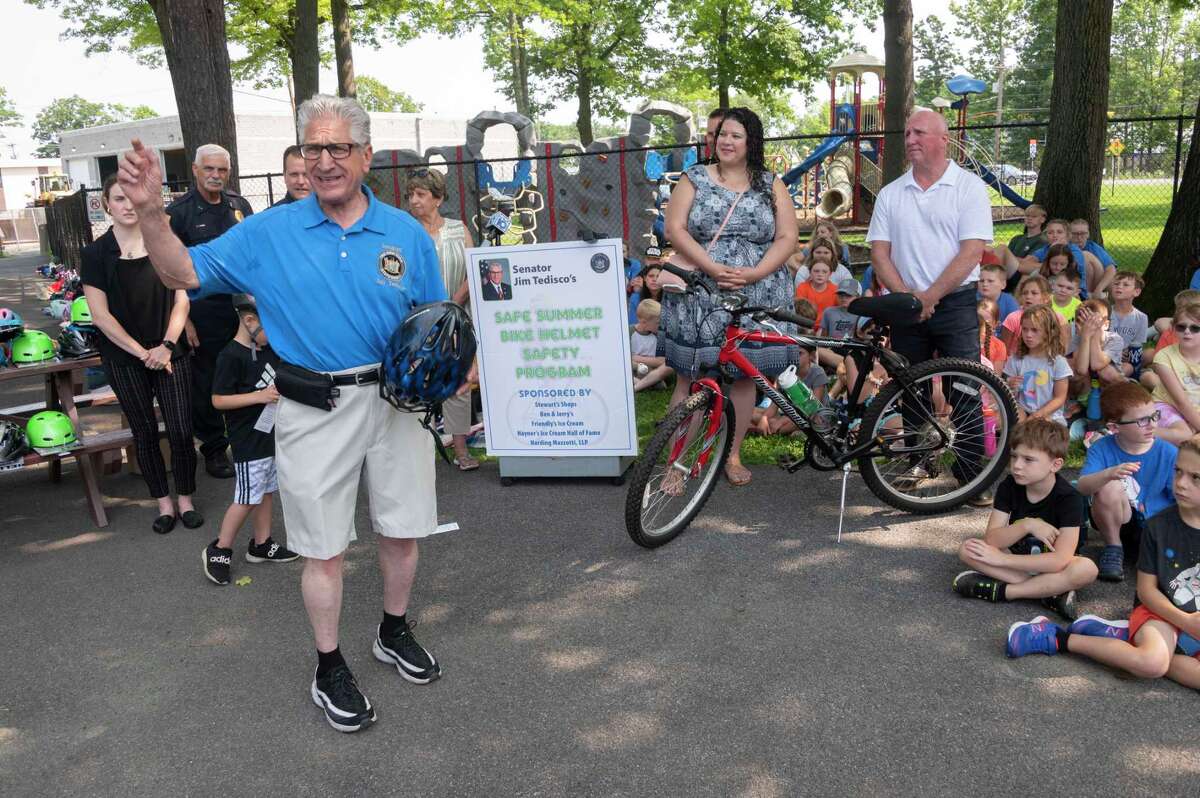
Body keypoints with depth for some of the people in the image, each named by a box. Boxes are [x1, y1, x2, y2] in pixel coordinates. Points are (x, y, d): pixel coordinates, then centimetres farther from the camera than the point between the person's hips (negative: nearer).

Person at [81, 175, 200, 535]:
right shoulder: (95, 254, -2)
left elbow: (181, 300, 1)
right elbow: (100, 315, -6)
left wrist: (167, 345, -11)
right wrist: (142, 352, -11)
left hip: (170, 353, 0)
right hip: (124, 359, 0)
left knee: (181, 430, -2)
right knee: (145, 432, 9)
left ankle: (185, 498, 17)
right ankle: (163, 503, 22)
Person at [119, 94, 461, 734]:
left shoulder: (406, 234, 2)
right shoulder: (268, 233, -1)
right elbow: (183, 274, -1)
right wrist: (149, 210, -17)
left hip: (398, 398, 2)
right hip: (314, 410, -1)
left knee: (402, 528, 14)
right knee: (323, 549, 7)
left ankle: (394, 633, 40)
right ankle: (329, 670, 27)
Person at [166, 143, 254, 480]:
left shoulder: (239, 205, 10)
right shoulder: (178, 212, -3)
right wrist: (183, 319, -10)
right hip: (205, 313, -4)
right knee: (206, 384, 4)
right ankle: (214, 449, 17)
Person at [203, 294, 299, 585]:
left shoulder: (269, 350, 8)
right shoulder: (231, 356, -17)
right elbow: (218, 400, -18)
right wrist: (260, 396, -24)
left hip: (272, 435, 8)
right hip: (248, 442, -8)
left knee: (266, 492, 16)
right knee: (247, 499, -2)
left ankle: (261, 545, 28)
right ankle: (219, 550, 13)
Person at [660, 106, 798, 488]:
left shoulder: (771, 184, 10)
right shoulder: (694, 178, 7)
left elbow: (786, 237, 2)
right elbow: (674, 229, -4)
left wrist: (753, 274, -14)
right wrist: (715, 269, -16)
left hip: (755, 296, 2)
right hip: (700, 295, -1)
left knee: (744, 374, 7)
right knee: (690, 376, -3)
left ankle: (733, 456, 20)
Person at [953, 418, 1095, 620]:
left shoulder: (1069, 498, -22)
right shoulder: (1009, 486, -12)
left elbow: (1060, 560, -30)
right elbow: (991, 540, -17)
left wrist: (1000, 559, -29)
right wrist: (1026, 525, -33)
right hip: (1018, 559, 3)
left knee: (1087, 569, -35)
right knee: (967, 548, -22)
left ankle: (1001, 591, -28)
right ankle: (1049, 590, -25)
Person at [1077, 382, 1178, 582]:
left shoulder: (1168, 453, -10)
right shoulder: (1101, 449, -13)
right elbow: (1083, 487, -29)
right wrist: (1109, 473, -48)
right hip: (1115, 521, -1)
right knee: (1109, 487, -32)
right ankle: (1113, 547, -6)